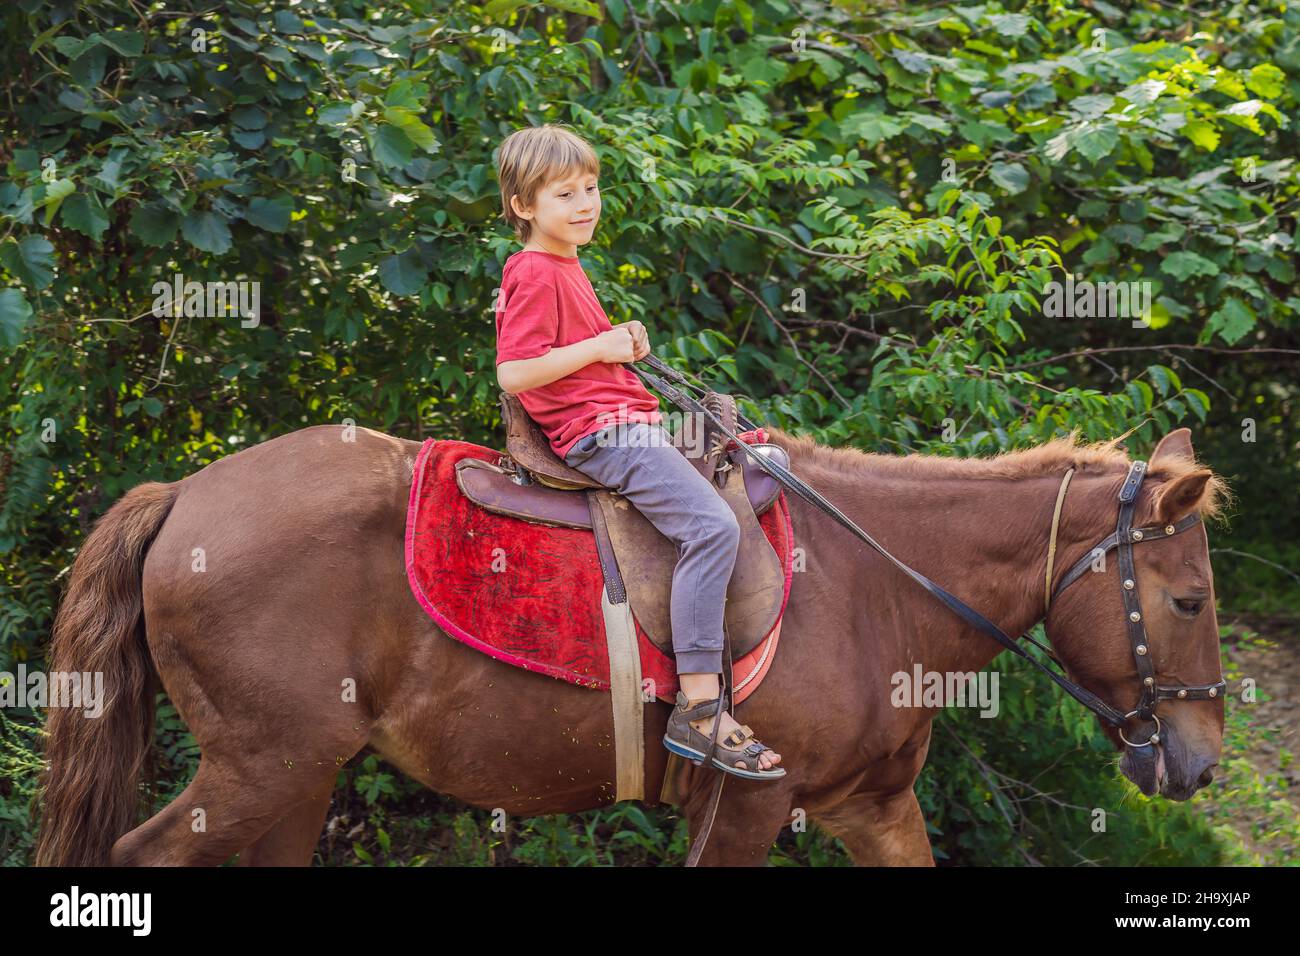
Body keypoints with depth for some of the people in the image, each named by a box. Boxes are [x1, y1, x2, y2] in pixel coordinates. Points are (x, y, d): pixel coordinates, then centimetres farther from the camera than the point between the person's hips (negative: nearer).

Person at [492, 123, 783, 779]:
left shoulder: (562, 267, 20)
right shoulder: (535, 275, -11)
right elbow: (514, 374, -20)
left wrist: (622, 342, 13)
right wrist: (599, 347, -17)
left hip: (625, 421, 11)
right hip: (602, 433, -11)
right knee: (713, 527, -26)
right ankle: (697, 711, -30)